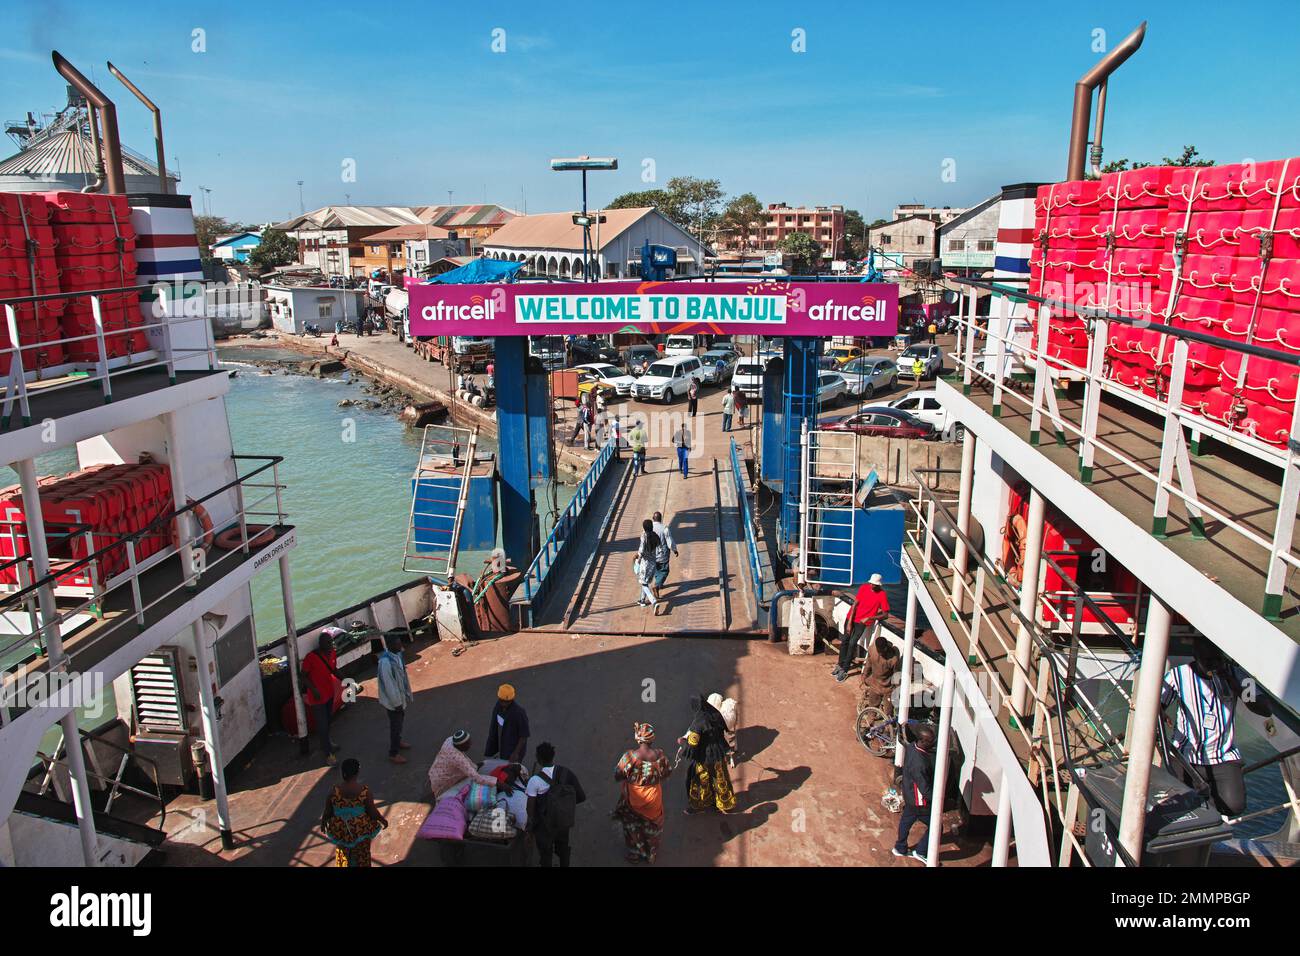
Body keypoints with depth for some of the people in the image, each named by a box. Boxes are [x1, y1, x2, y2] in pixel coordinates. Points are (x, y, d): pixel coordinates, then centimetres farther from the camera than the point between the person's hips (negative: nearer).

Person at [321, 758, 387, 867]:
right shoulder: (364, 791, -27)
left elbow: (328, 812, -11)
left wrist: (323, 821, 11)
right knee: (361, 854, 24)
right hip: (361, 830, -1)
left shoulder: (334, 791, -25)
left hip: (341, 830, 1)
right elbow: (373, 811, -16)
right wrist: (382, 820, 3)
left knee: (343, 853, 28)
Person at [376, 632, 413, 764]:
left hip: (400, 696, 8)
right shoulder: (386, 662, -32)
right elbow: (389, 685, -27)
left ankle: (398, 741, 49)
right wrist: (396, 703, -20)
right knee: (395, 725, 7)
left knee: (400, 721, 26)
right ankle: (393, 753, 24)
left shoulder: (396, 655, -4)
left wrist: (406, 694, 16)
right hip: (393, 700, -8)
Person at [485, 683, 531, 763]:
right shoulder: (498, 706, -10)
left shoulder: (519, 713, -31)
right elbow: (495, 726, 6)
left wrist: (516, 753, -27)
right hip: (502, 747, 6)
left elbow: (524, 736, -23)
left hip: (514, 748, -6)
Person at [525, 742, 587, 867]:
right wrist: (566, 803, 5)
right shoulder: (567, 773, -18)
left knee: (545, 853, 21)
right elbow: (581, 797, -13)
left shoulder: (535, 780, -29)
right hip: (565, 821, 3)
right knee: (563, 847, 29)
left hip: (545, 825, -3)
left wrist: (530, 825, 0)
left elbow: (530, 806, -19)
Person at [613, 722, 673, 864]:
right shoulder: (658, 754, -20)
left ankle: (635, 853, 42)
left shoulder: (629, 755, -28)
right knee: (652, 825, 27)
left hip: (633, 800, -2)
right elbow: (668, 773, -5)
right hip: (653, 799, 2)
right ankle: (651, 853, 46)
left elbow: (617, 777, -19)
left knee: (633, 825, 25)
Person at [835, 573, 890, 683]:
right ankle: (840, 665, 17)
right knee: (844, 640, 1)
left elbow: (885, 614, -8)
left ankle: (844, 671, -5)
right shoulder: (864, 588, -5)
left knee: (852, 643, -12)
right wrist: (849, 622, -9)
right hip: (853, 617, 3)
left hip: (864, 622, -3)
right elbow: (855, 604, -4)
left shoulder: (882, 595, -13)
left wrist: (869, 618, -19)